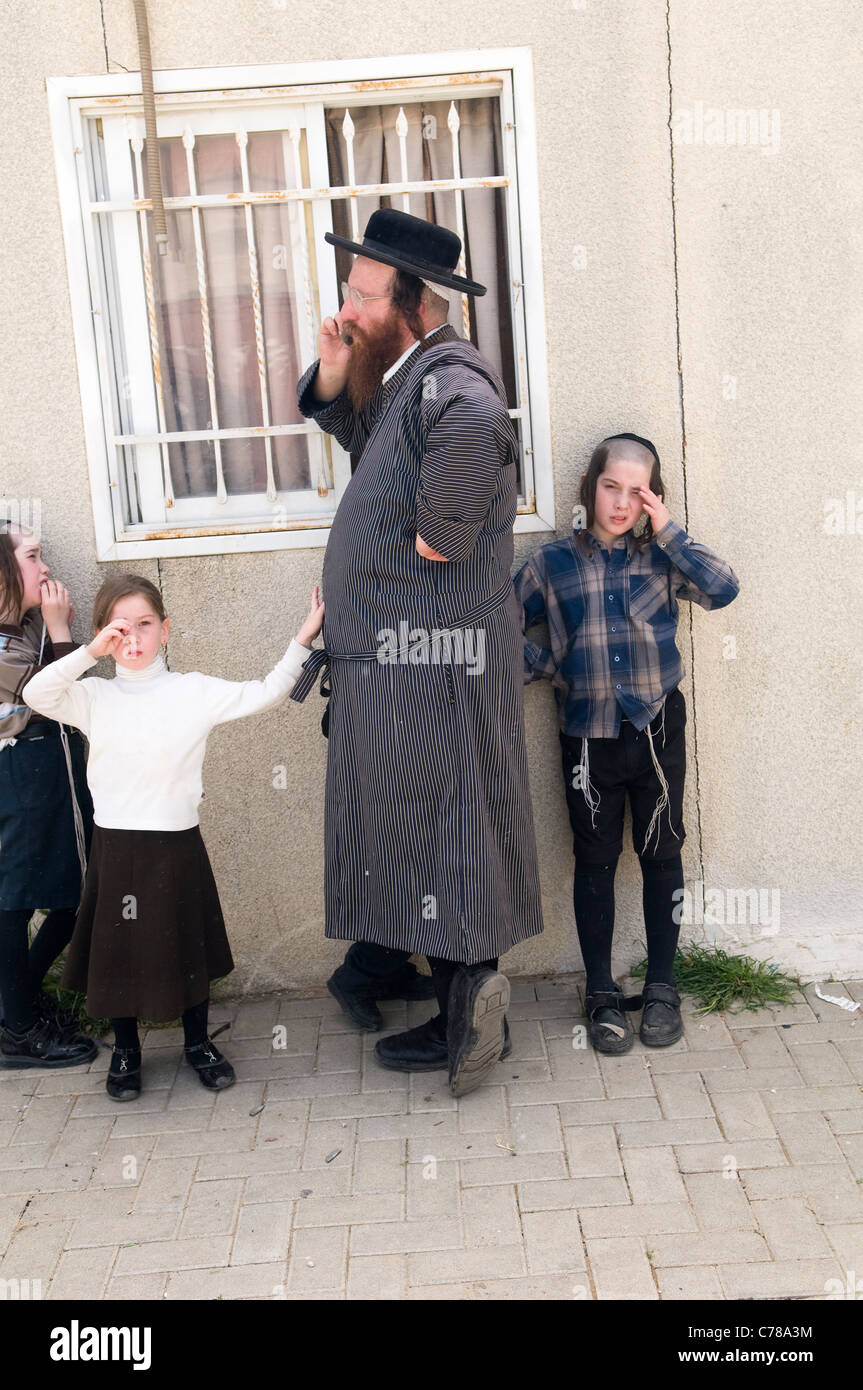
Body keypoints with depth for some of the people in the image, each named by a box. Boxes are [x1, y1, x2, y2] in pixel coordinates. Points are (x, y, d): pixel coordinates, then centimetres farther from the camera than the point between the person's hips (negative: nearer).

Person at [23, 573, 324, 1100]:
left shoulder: (195, 691, -3)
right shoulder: (94, 697, -1)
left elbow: (266, 694, -4)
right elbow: (36, 694, -16)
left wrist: (304, 637, -10)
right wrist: (91, 652, -25)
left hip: (178, 844, 0)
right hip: (116, 845, 0)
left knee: (190, 946, 13)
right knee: (119, 949, 11)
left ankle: (199, 1042, 35)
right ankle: (126, 1052, 31)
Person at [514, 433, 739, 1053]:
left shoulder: (661, 558, 3)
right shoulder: (553, 563, 1)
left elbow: (723, 588, -12)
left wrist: (668, 531, -11)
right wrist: (545, 665, -4)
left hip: (658, 729, 1)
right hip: (588, 738, 0)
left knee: (661, 855, 8)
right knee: (596, 862, 8)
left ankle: (662, 987, 23)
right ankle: (603, 994, 20)